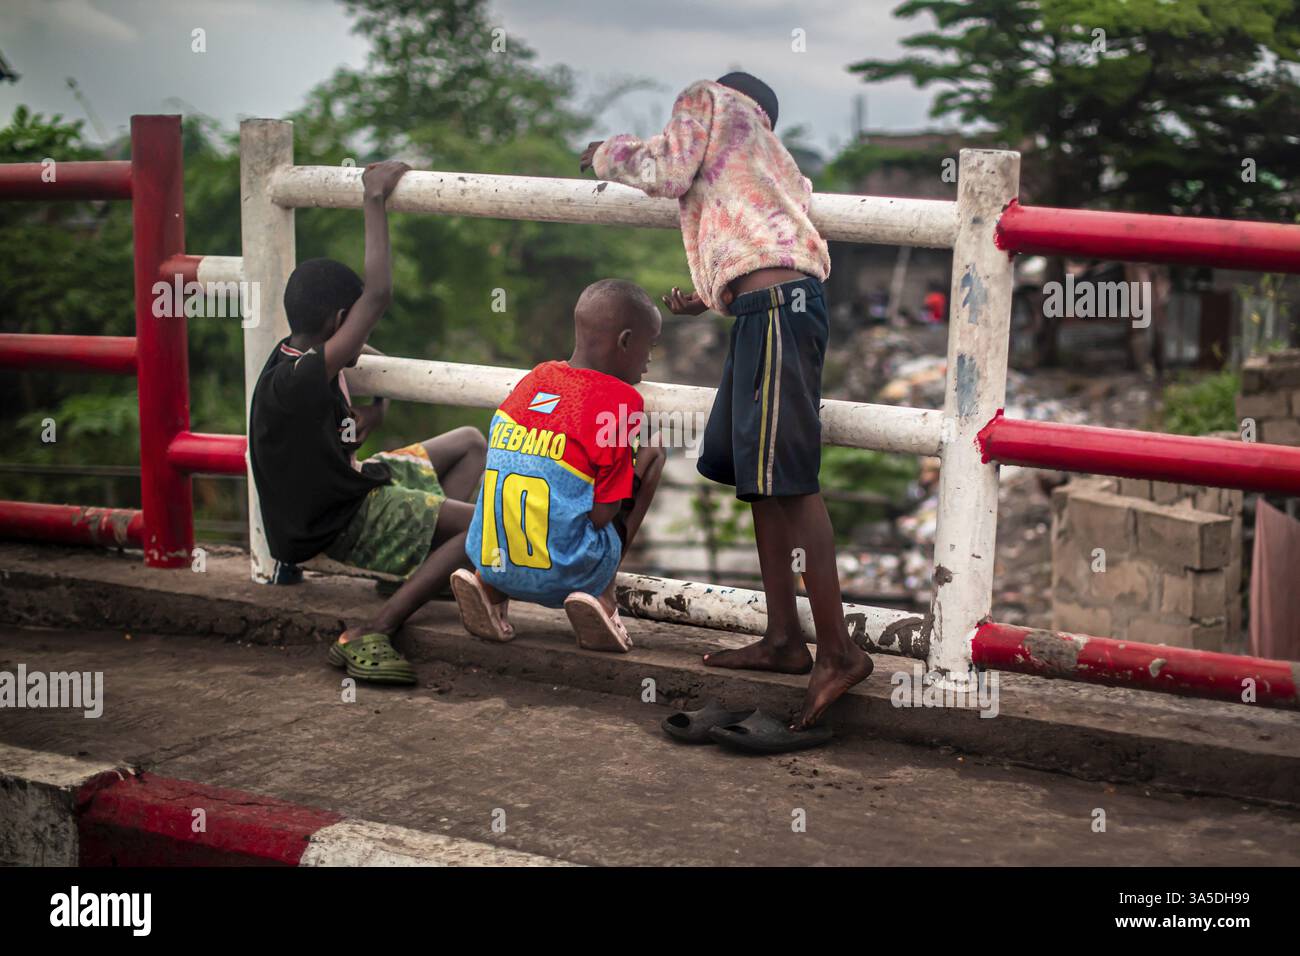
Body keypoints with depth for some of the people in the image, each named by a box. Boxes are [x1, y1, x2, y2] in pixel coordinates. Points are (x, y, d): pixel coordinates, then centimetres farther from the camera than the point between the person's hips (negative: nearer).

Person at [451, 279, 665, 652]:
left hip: (491, 562, 5)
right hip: (565, 574, -5)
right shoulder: (622, 401, -8)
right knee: (652, 450, 11)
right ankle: (602, 596, -1)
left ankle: (491, 592, 11)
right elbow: (602, 514, -10)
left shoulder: (531, 380, 9)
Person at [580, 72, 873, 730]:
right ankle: (783, 639, 10)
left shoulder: (707, 97, 13)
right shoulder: (762, 149, 34)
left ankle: (837, 651, -18)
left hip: (775, 303, -10)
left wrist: (607, 153, 16)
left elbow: (667, 171, -2)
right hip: (767, 308, 10)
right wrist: (709, 299, 38)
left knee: (785, 477, -15)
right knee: (759, 475, 10)